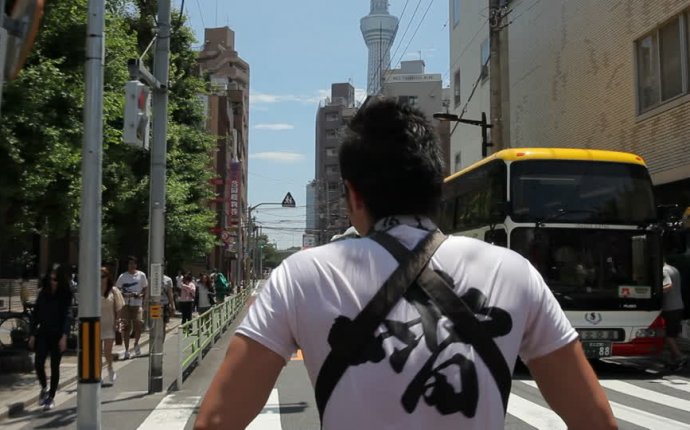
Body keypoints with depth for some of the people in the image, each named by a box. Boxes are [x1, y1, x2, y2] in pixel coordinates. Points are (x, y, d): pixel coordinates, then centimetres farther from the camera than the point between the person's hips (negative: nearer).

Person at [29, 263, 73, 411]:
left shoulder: (66, 295, -5)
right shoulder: (43, 293, 5)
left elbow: (67, 316, -11)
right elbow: (36, 313, 9)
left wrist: (64, 336, -20)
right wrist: (32, 334, 5)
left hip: (57, 335, -3)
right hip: (43, 333, 3)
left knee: (54, 366, 3)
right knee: (38, 362, -9)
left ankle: (51, 397, 15)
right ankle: (44, 388, 18)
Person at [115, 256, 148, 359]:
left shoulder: (141, 275, 6)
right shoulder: (122, 276, 3)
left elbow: (145, 289, 13)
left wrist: (141, 295, -6)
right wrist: (125, 295, -12)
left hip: (137, 304, 0)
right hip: (126, 304, 0)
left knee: (138, 325, -10)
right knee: (126, 327, -1)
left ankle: (136, 344, 18)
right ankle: (126, 350, 7)